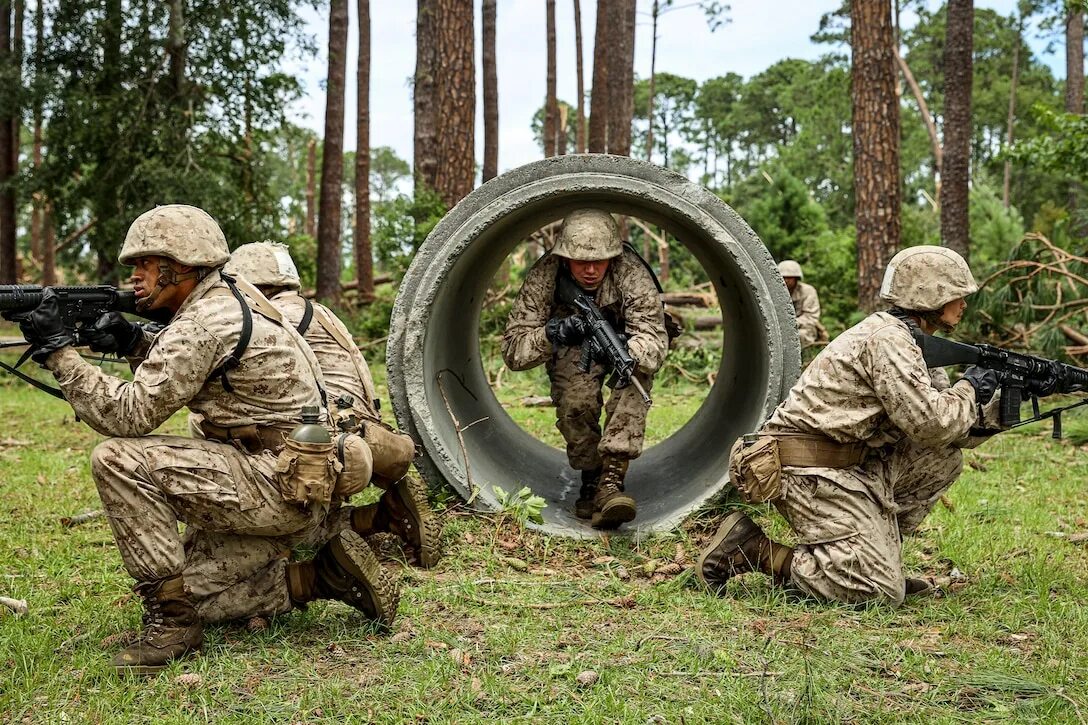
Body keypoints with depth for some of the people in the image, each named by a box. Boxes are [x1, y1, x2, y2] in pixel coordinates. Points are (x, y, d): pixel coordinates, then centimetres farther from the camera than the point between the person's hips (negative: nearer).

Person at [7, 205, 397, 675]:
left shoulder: (205, 323, -18)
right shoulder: (231, 299, 13)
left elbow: (129, 414, -20)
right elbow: (170, 383, 22)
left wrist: (57, 349, -15)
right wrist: (133, 344, 4)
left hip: (282, 489, -10)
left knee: (118, 460, -19)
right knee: (185, 589, 13)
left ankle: (172, 621, -10)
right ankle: (318, 577, 11)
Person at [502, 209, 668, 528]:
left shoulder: (632, 274, -30)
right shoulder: (543, 277, -27)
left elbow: (655, 340, -33)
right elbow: (512, 349, -27)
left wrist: (625, 352, -56)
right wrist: (552, 333, -47)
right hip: (573, 350, 0)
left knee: (635, 374, -34)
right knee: (576, 398, -32)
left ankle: (611, 480, -40)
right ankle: (591, 478, -10)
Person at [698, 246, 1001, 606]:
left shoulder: (907, 341, 16)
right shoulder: (888, 340, -15)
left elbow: (953, 432, 17)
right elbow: (929, 422, -20)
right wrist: (969, 390, -3)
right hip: (810, 473, -10)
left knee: (944, 458, 9)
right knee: (882, 591, -14)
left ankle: (878, 553, 11)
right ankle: (751, 548, -7)